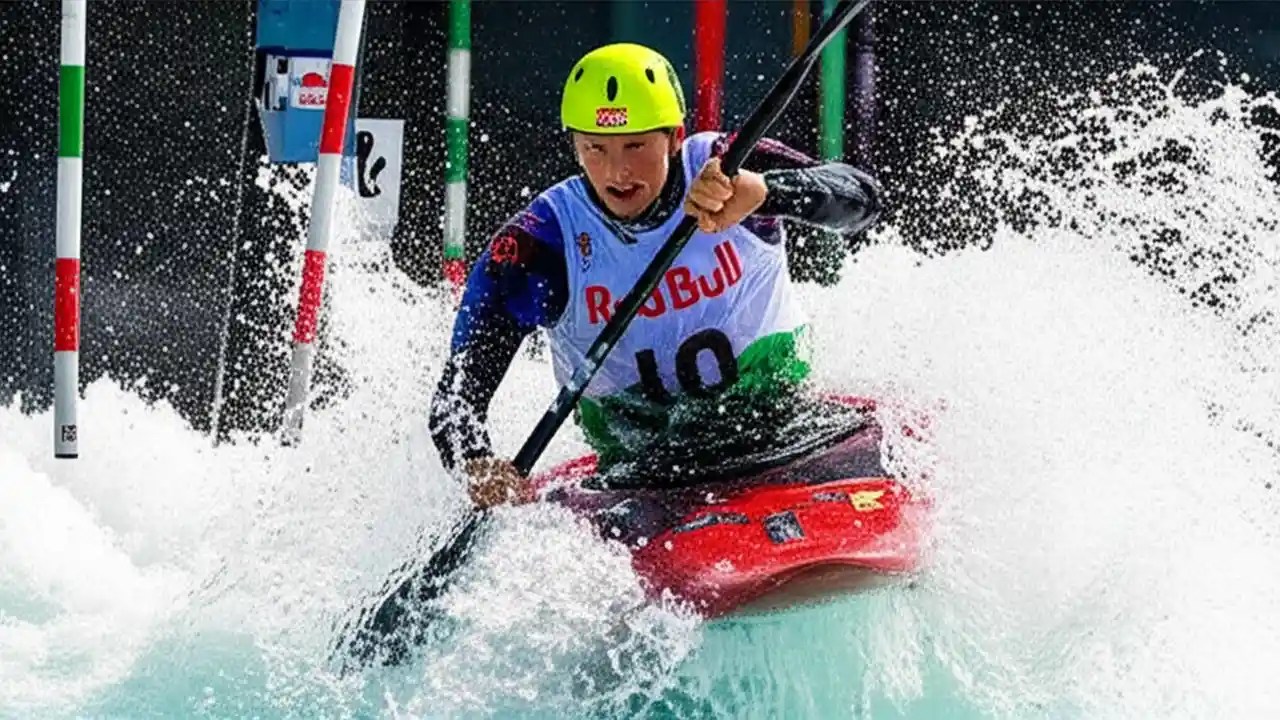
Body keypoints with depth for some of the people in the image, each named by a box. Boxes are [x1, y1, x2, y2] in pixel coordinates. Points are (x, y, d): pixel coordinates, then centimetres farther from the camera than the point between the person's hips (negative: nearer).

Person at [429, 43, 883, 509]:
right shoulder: (539, 244, -11)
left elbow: (861, 198, -23)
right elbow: (457, 398, -13)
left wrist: (760, 193, -42)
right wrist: (478, 467, -36)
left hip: (777, 422, -1)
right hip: (640, 461, 1)